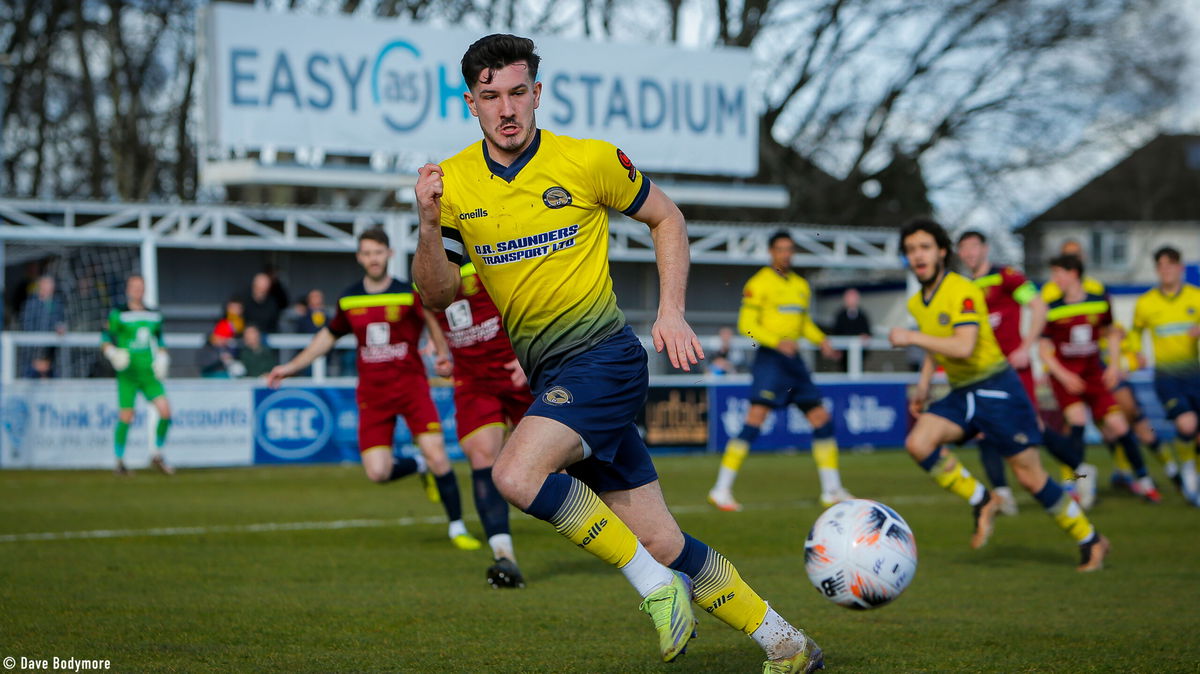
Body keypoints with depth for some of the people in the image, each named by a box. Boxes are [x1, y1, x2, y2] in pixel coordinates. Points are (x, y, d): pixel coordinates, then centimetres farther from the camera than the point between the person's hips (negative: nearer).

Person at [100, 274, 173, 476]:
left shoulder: (154, 315, 13)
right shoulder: (118, 314, -1)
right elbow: (105, 339, 0)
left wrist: (162, 358, 10)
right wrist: (112, 353, -19)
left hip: (148, 372, 4)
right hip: (127, 373, -4)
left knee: (165, 411, -9)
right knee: (125, 417, -6)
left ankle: (157, 455, 9)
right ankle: (119, 461, 10)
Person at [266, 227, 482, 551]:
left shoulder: (409, 295, -4)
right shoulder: (349, 300, 7)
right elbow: (328, 336, 22)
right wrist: (290, 367, 25)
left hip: (410, 385, -3)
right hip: (372, 395, 3)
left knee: (437, 456, -15)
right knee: (377, 472, -10)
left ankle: (457, 528, 2)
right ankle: (419, 466, 23)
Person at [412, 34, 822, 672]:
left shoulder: (589, 161, -7)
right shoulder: (453, 183, 3)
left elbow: (666, 218, 8)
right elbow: (438, 295, 3)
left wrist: (672, 312, -2)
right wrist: (429, 226, -15)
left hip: (602, 356, -5)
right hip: (547, 375, 5)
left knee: (516, 475, -29)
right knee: (661, 543, 4)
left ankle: (655, 583, -14)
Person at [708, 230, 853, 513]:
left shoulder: (801, 285, 16)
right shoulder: (760, 283, -5)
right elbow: (746, 324, -10)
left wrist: (821, 340, 6)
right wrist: (777, 341, -23)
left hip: (793, 359, 7)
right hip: (770, 358, -7)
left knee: (822, 420, 7)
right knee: (755, 419, -17)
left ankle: (832, 490, 17)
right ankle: (721, 489, -13)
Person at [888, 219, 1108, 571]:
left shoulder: (962, 292, -17)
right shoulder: (917, 303, 8)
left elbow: (963, 347, -29)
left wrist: (912, 337, -24)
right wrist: (923, 384, 16)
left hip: (996, 389, -7)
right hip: (960, 393, 7)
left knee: (1030, 477, -5)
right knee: (918, 443, -18)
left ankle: (1090, 540, 12)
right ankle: (981, 502, 0)